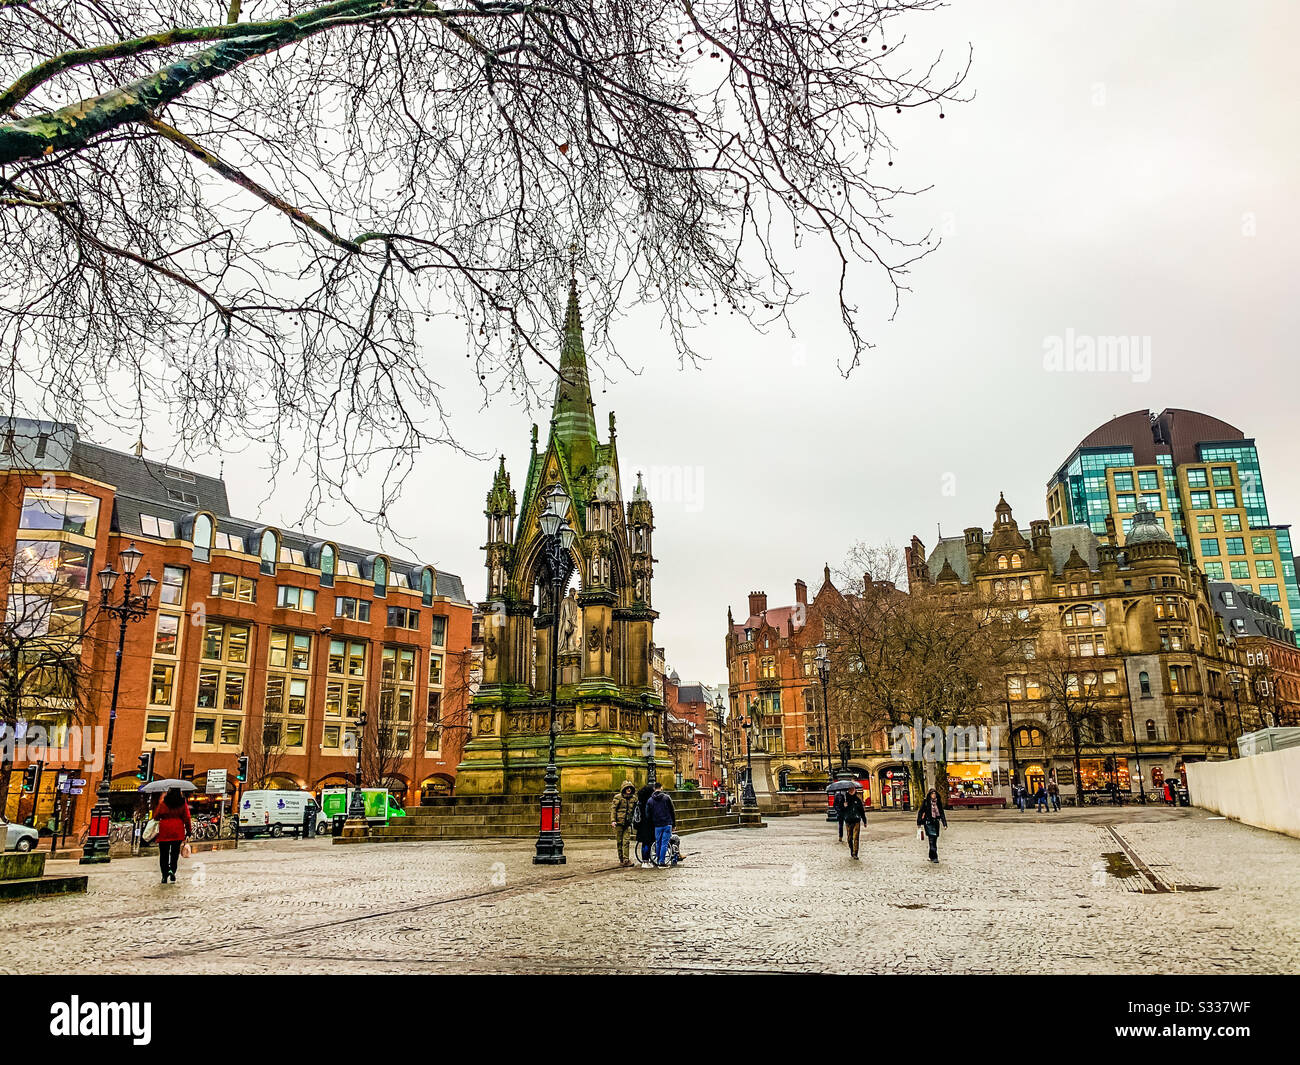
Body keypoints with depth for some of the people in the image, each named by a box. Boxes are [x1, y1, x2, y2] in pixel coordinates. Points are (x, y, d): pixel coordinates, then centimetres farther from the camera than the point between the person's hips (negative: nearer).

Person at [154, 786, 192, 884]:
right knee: (175, 852, 7)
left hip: (164, 830, -1)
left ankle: (164, 875, 5)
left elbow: (156, 816, 0)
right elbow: (186, 818, 1)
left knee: (164, 854, 7)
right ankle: (172, 870, -15)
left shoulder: (163, 802, -1)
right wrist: (188, 831, 6)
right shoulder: (183, 803, 2)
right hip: (178, 830, 1)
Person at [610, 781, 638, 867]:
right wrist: (613, 820, -14)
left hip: (628, 823, 2)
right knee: (619, 841, 3)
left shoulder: (633, 798, 9)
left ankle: (626, 860, -11)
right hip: (619, 822, -2)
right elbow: (613, 808, -6)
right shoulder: (618, 797, -3)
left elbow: (635, 810, 19)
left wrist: (634, 820, 16)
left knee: (626, 841, -8)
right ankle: (621, 859, 13)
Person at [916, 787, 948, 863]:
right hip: (928, 822, -5)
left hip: (936, 822, 5)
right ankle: (934, 857, -13)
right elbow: (920, 812, -1)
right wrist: (919, 823, -3)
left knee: (934, 840, 8)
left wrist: (944, 823, 13)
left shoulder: (938, 803, 10)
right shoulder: (925, 802, -3)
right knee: (932, 840, -12)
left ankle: (931, 856, 21)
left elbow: (942, 813, 16)